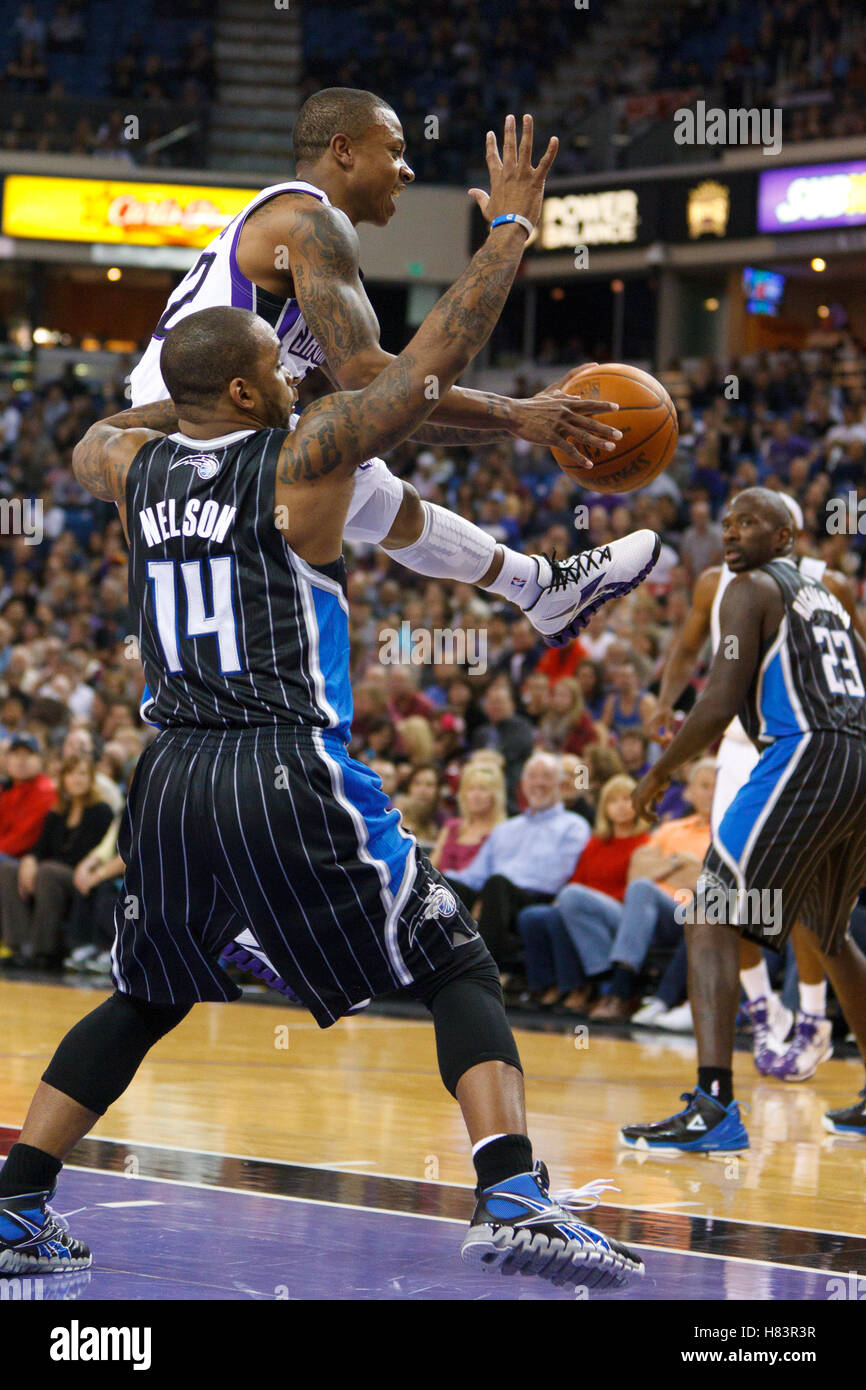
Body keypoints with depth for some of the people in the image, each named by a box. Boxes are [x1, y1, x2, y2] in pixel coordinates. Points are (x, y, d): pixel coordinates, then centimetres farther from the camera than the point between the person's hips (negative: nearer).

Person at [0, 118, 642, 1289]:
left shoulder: (136, 464, 8)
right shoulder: (303, 461, -7)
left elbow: (96, 439, 34)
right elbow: (428, 368, -8)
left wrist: (192, 390, 40)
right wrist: (510, 228, 0)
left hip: (173, 782, 5)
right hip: (293, 776, -5)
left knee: (141, 1004, 24)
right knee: (460, 973, 3)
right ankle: (515, 1205, -15)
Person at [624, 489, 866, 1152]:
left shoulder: (752, 590, 0)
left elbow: (719, 705, -9)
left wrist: (660, 773, 3)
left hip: (804, 752, -9)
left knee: (711, 918, -10)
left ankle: (714, 1107, -25)